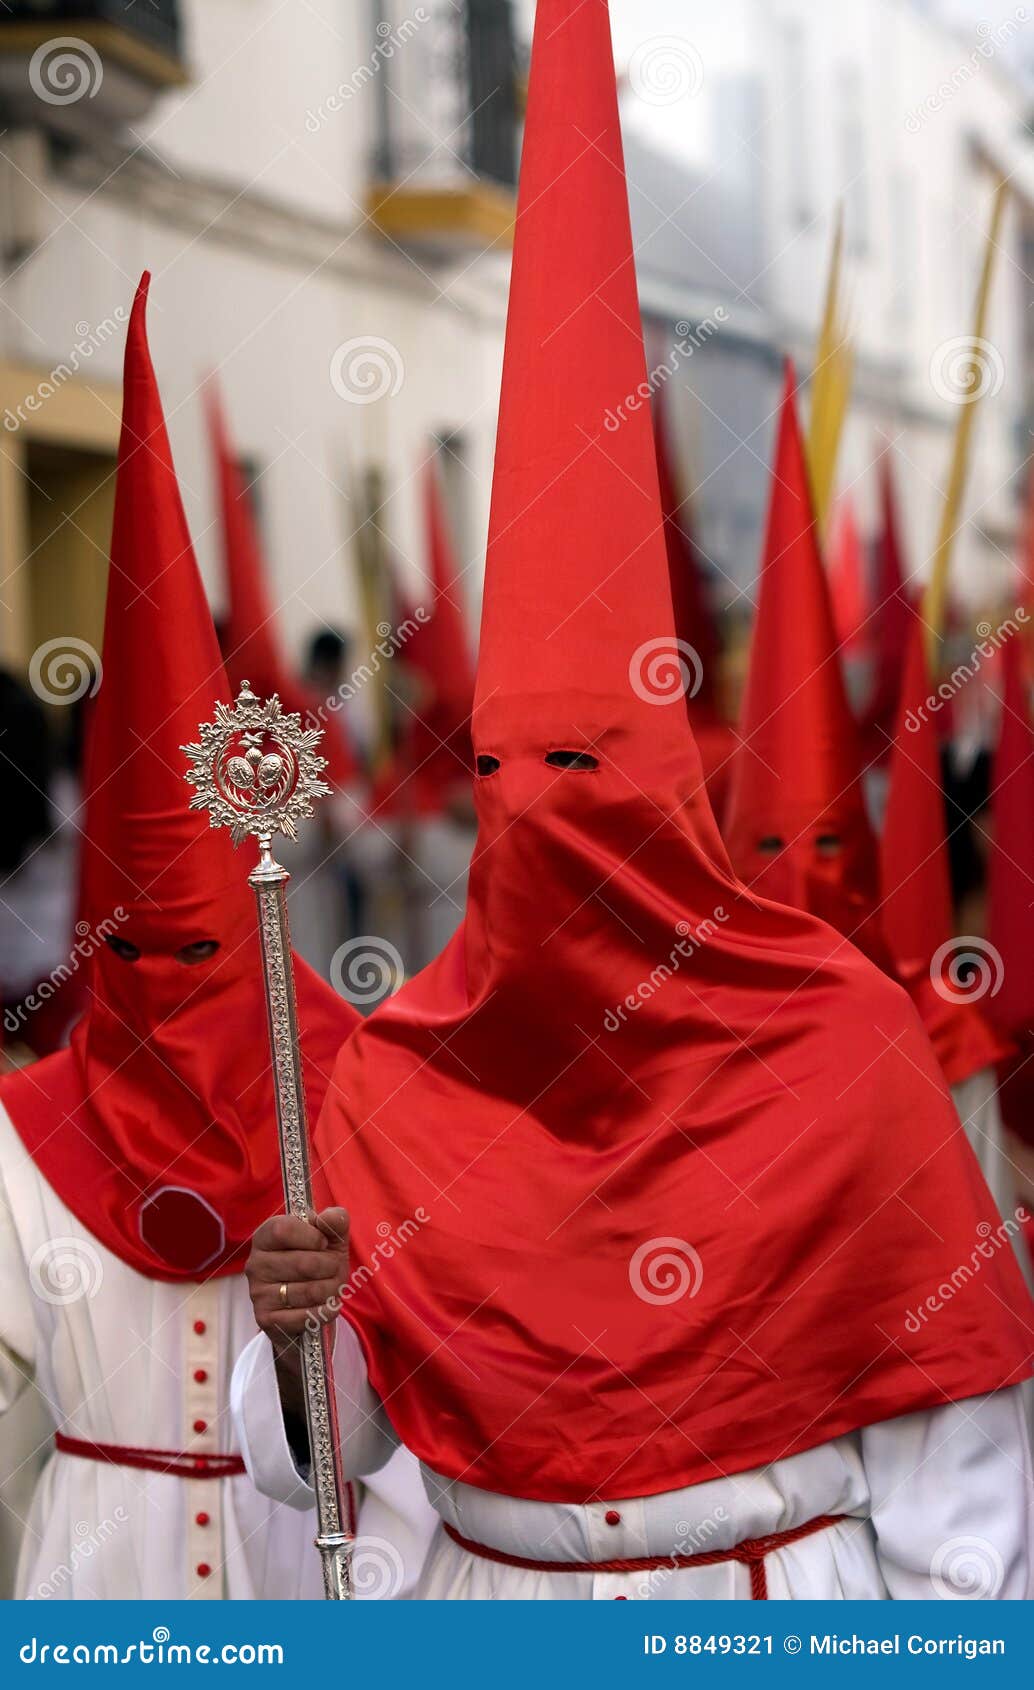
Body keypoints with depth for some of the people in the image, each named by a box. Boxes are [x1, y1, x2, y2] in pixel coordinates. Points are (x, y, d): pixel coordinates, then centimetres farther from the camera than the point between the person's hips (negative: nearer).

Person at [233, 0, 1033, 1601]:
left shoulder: (840, 1043, -11)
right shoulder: (401, 1072, -5)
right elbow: (323, 1450, -2)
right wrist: (295, 1329, -20)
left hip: (786, 1596, -2)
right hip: (499, 1591, 2)